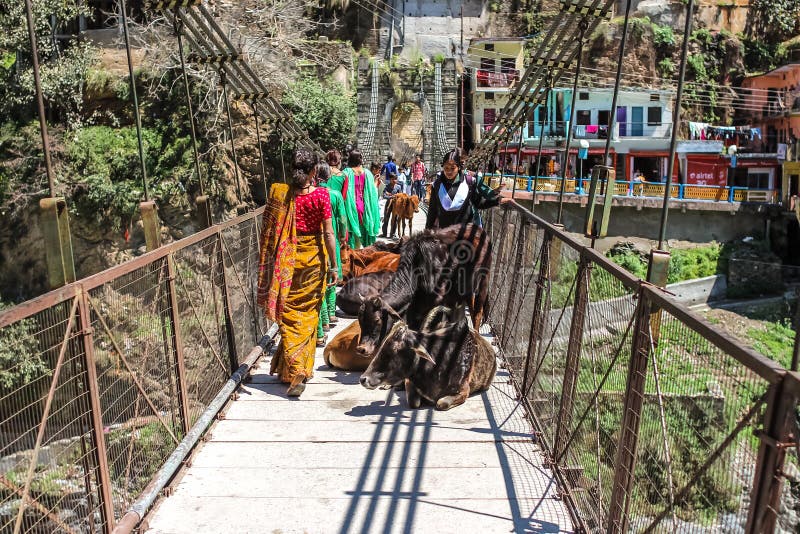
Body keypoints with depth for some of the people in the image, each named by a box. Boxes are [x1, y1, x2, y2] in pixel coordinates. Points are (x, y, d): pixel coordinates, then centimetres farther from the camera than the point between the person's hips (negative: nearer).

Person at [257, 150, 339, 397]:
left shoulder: (278, 192, -5)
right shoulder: (320, 195, -9)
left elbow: (269, 229, -1)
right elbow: (328, 233, -8)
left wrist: (272, 260, 10)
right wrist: (334, 265, 0)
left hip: (286, 259, 0)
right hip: (313, 257, 0)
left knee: (289, 315, 7)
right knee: (308, 313, 14)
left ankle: (293, 371, -2)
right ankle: (304, 367, 24)